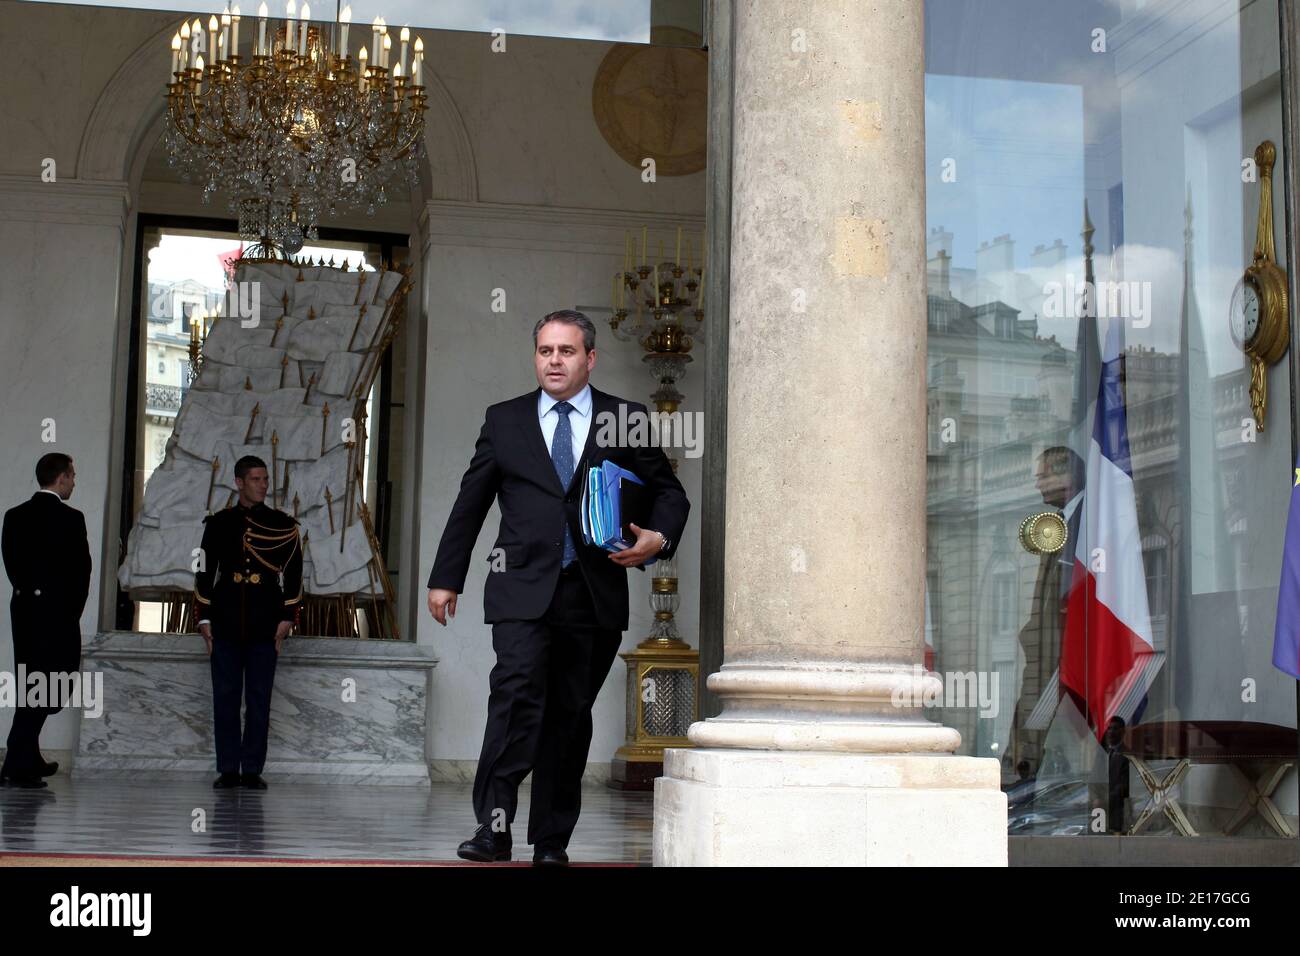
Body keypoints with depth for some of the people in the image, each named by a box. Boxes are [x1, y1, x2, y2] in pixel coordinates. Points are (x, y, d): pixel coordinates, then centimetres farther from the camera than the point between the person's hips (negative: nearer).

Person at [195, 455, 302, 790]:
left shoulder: (283, 526, 7)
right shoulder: (218, 524, 9)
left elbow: (293, 575, 7)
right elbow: (204, 573, 10)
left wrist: (287, 618, 0)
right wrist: (204, 618, 4)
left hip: (265, 627, -1)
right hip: (225, 627, 1)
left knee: (259, 700, 1)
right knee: (225, 698, 3)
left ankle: (252, 770, 7)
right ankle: (228, 769, 10)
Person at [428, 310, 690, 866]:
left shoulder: (627, 421, 9)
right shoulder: (504, 421, 12)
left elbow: (669, 493, 14)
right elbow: (469, 503, 15)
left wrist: (658, 538, -6)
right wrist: (445, 578, 14)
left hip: (595, 593, 1)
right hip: (523, 587, -1)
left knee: (570, 712, 6)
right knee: (517, 687, -20)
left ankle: (552, 839, 15)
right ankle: (494, 824, -19)